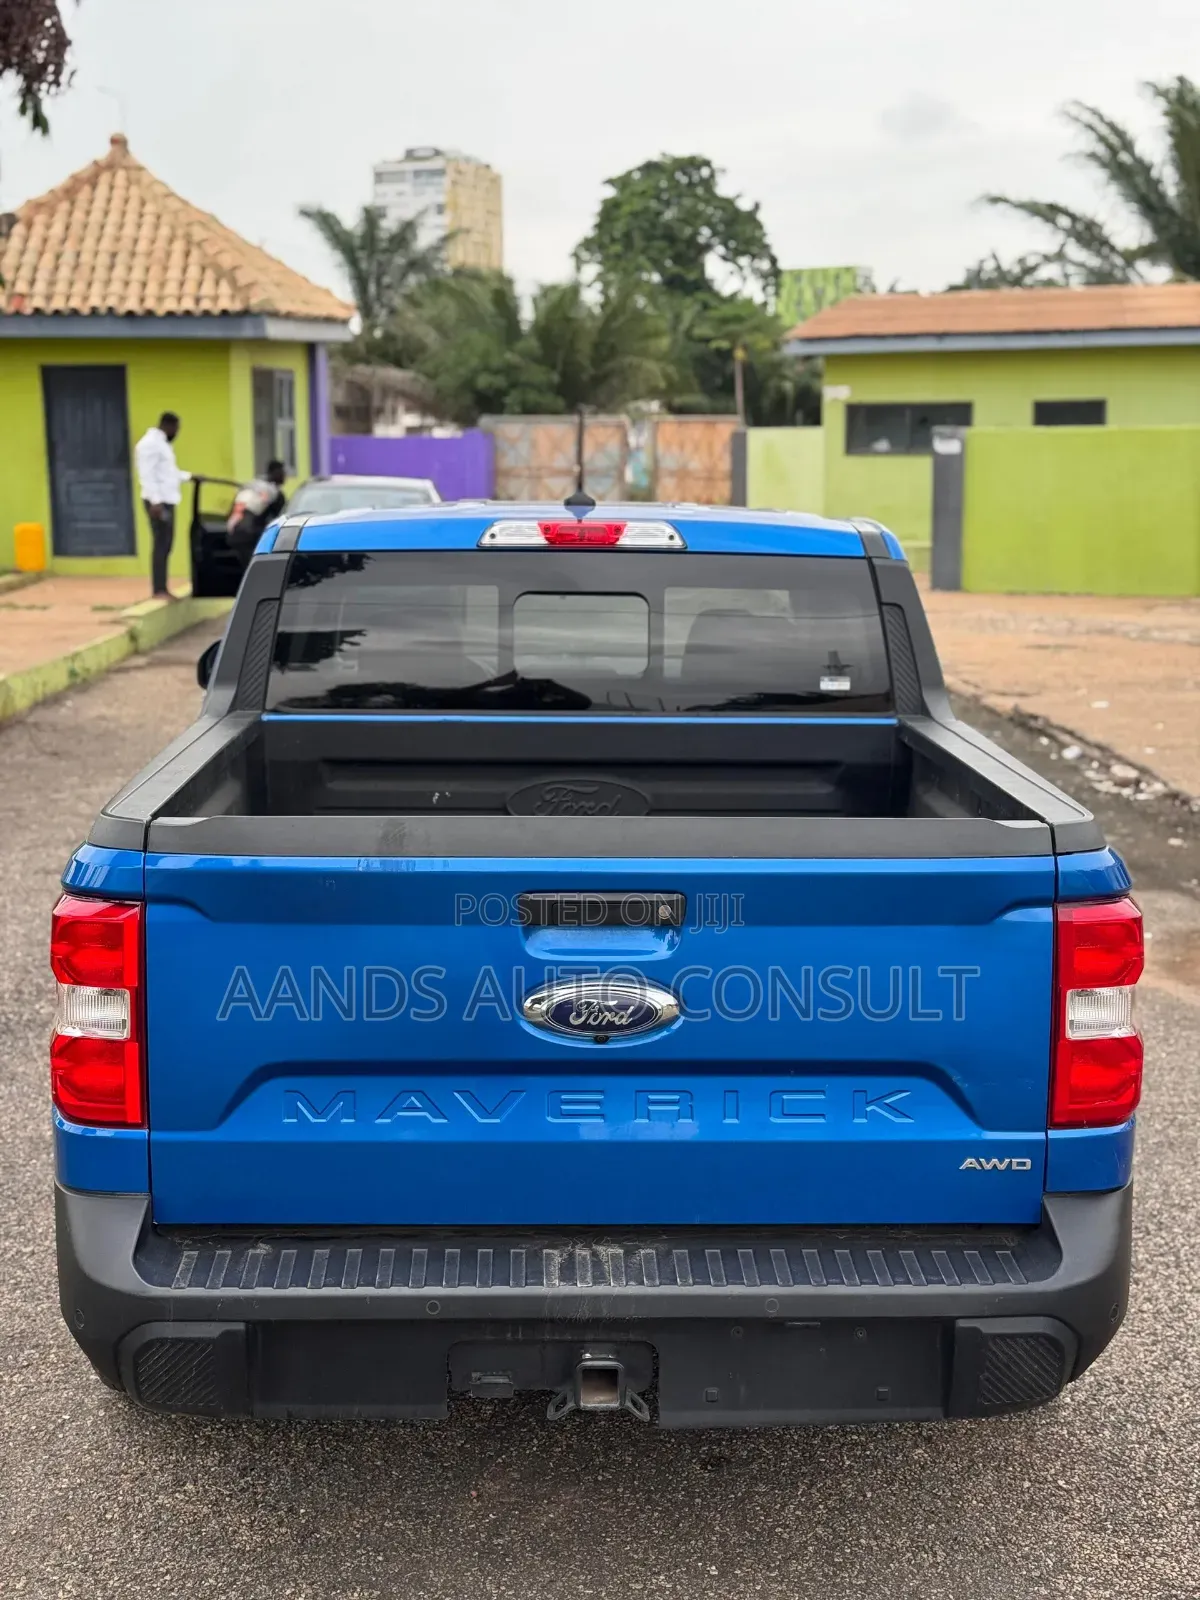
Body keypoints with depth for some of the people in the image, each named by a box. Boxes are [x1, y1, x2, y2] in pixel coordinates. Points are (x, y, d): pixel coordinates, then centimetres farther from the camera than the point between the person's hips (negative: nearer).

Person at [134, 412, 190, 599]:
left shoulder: (163, 443, 20)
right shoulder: (150, 443, -12)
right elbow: (147, 475, -20)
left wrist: (188, 476, 28)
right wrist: (155, 501, -26)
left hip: (168, 500, 10)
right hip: (158, 501, -10)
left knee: (166, 545, 10)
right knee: (161, 544, -11)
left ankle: (162, 588, 14)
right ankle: (158, 589, -10)